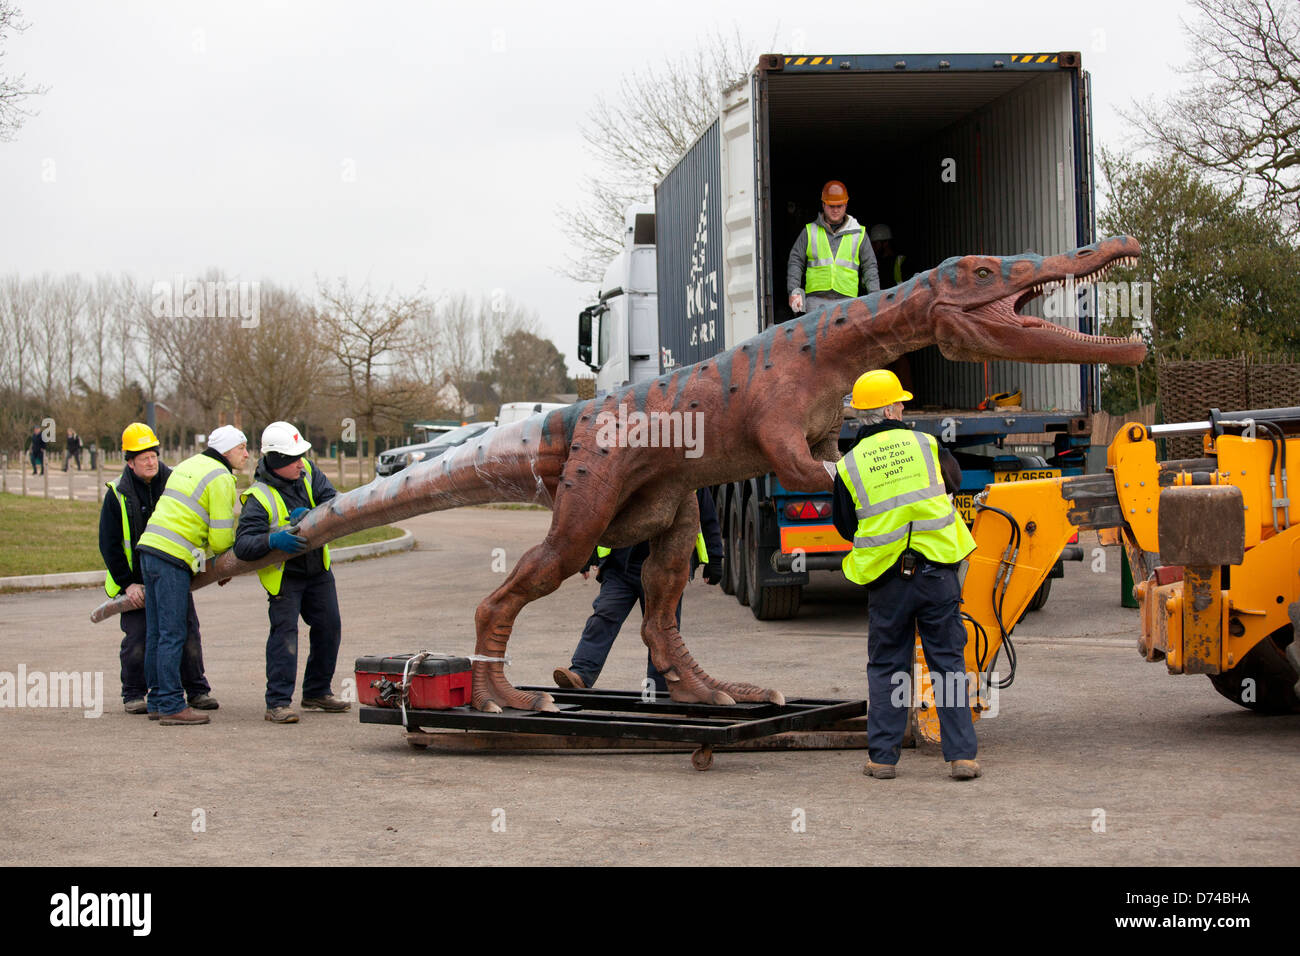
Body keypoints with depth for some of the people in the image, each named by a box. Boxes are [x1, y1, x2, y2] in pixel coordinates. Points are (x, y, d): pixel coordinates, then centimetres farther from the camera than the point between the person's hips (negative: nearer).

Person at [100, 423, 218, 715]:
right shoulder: (117, 494, -7)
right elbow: (109, 544, -5)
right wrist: (127, 583, -10)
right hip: (135, 578, -2)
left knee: (188, 630, -2)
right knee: (137, 636, -5)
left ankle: (197, 690, 10)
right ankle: (133, 695, 9)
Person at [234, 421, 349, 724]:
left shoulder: (308, 473, -4)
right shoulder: (259, 497, -21)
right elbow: (243, 545, -27)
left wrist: (309, 515, -29)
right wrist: (273, 540, -45)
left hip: (318, 568, 6)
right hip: (283, 574, -6)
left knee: (329, 629, 10)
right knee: (284, 631, -16)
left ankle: (317, 692, 25)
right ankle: (278, 702, -15)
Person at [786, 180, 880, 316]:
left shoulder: (858, 234, 14)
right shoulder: (810, 232, 14)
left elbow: (869, 267, 15)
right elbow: (795, 262, 12)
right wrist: (794, 291, -2)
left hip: (846, 300, 0)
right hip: (816, 301, 0)